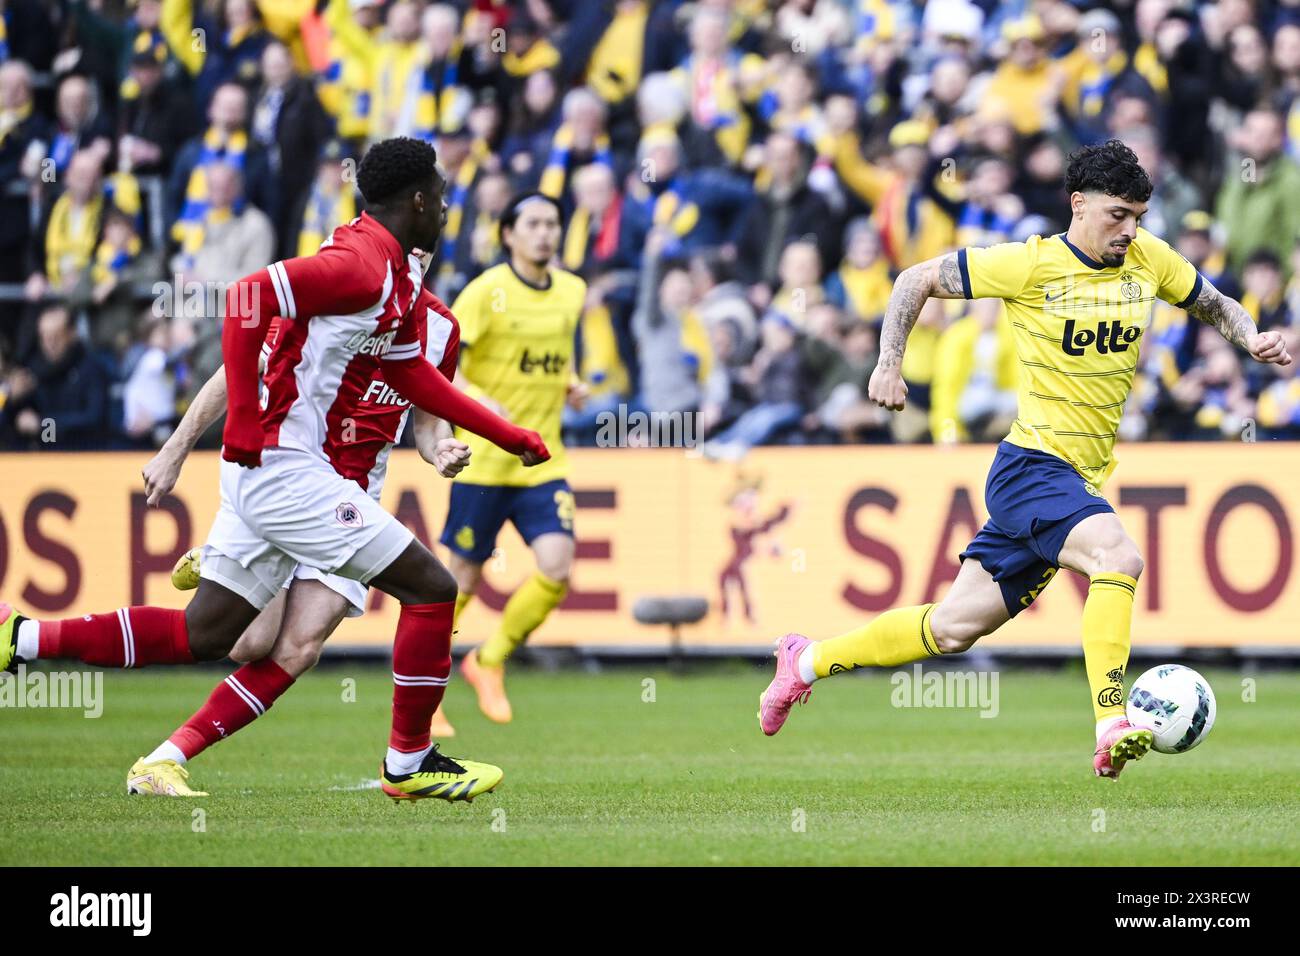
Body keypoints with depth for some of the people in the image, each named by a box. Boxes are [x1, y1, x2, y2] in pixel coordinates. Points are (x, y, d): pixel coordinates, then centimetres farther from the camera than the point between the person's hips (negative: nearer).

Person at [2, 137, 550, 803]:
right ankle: (409, 763, 5)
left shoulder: (397, 275, 16)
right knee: (430, 588, -5)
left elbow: (416, 380, 26)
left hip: (262, 471, 10)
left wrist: (510, 436, 26)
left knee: (203, 635, 10)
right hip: (286, 467, -10)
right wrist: (244, 424, -24)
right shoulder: (361, 265, -16)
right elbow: (248, 298, -23)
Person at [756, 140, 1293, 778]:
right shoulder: (1030, 265, -10)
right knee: (1119, 557, -32)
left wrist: (1251, 338, 0)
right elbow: (917, 281, 0)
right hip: (1032, 467, -6)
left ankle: (808, 660, 28)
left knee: (955, 628, 10)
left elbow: (1216, 307, 21)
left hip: (1083, 482, 6)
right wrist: (888, 365, -8)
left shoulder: (1148, 259, 5)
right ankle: (1111, 728, -34)